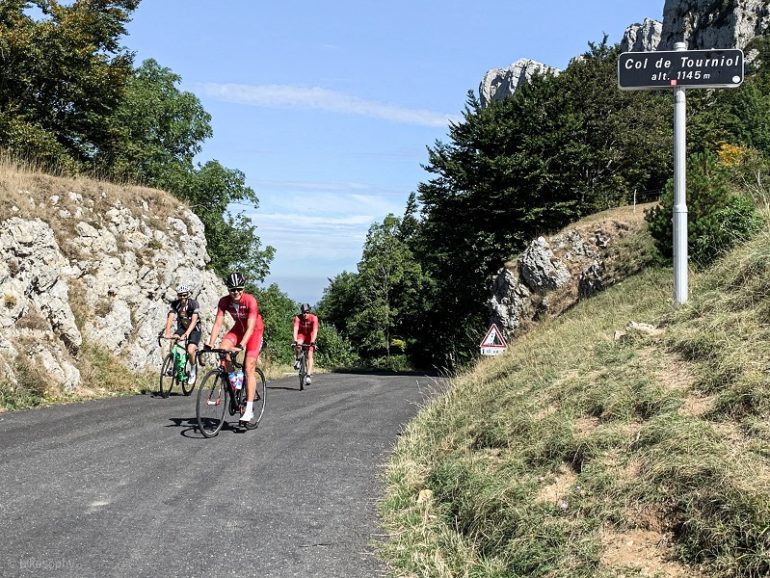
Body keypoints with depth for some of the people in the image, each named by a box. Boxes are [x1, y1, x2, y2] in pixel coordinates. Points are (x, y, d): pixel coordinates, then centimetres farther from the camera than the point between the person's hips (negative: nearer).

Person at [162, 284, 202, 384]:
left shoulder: (193, 303, -23)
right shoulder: (175, 304, -14)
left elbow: (194, 321, -33)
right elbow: (170, 318, -26)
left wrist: (186, 334, -47)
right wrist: (167, 332, -43)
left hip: (194, 329, -3)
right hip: (182, 327, 4)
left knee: (190, 351, -23)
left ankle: (192, 371, 4)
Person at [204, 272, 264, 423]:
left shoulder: (250, 301, -30)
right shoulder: (224, 302, -18)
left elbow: (250, 327, -35)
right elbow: (218, 324, -20)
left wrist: (241, 345, -48)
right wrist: (210, 344, -32)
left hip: (255, 331, -4)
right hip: (238, 329, 4)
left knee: (249, 369, -13)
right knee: (223, 349, -26)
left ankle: (249, 409, -12)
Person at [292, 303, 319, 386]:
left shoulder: (314, 318, -27)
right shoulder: (298, 318, -26)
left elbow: (315, 331, -33)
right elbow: (295, 329, -34)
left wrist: (312, 342, -45)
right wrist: (295, 341, -47)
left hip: (310, 336, 0)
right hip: (301, 334, 0)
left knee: (309, 355, -11)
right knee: (297, 346, -33)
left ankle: (308, 376, -11)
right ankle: (298, 360, -5)